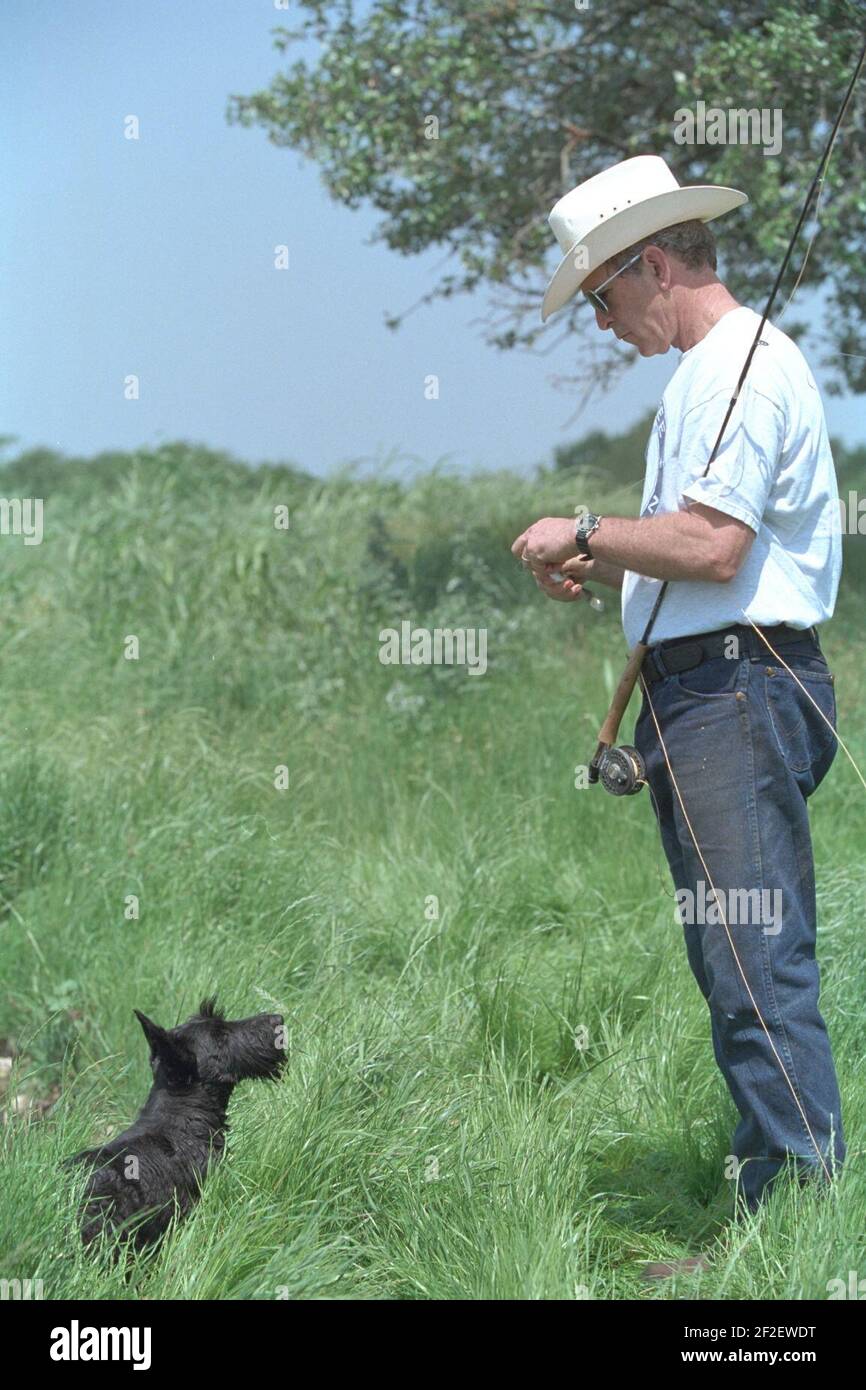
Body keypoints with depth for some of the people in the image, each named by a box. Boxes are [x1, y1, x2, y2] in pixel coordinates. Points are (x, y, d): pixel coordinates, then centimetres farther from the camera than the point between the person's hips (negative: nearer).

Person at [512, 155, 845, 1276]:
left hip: (737, 688, -11)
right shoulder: (706, 372, 23)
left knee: (758, 966, -13)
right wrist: (600, 565, 14)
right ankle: (771, 1214, 12)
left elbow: (713, 545, -21)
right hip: (692, 694, 11)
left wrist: (586, 534, -8)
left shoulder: (741, 366, -11)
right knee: (734, 972, 9)